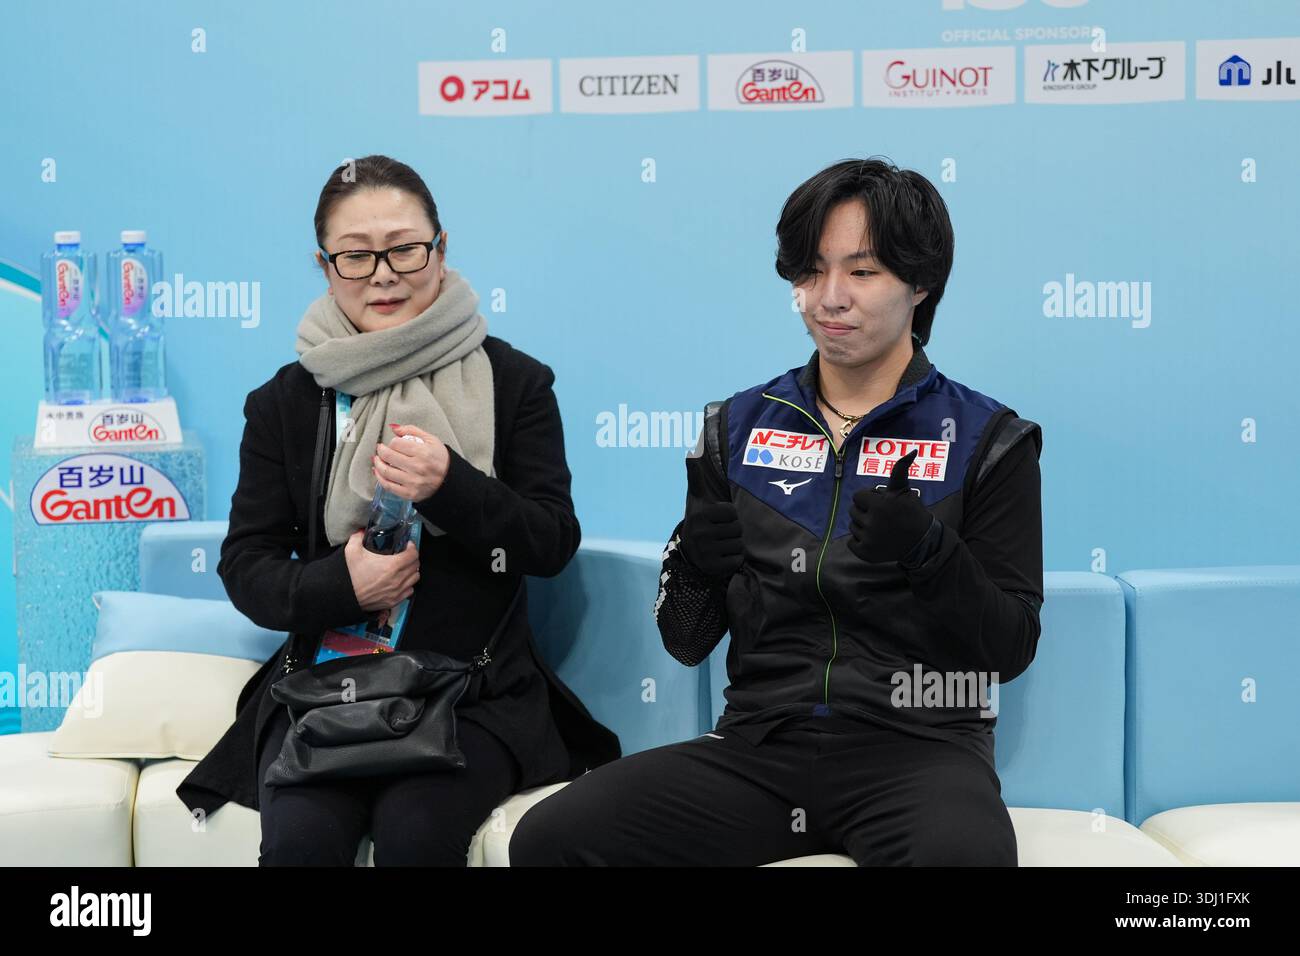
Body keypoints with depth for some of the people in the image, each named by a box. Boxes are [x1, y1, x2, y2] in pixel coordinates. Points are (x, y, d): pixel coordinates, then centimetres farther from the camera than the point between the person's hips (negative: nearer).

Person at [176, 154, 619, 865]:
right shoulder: (285, 401, 7)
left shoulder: (515, 381, 3)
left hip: (477, 691, -1)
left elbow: (553, 545, -2)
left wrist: (452, 485, -20)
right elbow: (246, 566, 5)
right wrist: (339, 584, -16)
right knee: (300, 836, -26)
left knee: (415, 830, -28)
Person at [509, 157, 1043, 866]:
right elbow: (687, 644, 13)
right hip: (758, 746, 4)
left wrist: (928, 553, -19)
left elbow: (1012, 649, -1)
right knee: (548, 837, -19)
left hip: (917, 748, -3)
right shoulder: (740, 428, 12)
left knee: (964, 854, -39)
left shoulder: (986, 440, 4)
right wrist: (692, 564, -10)